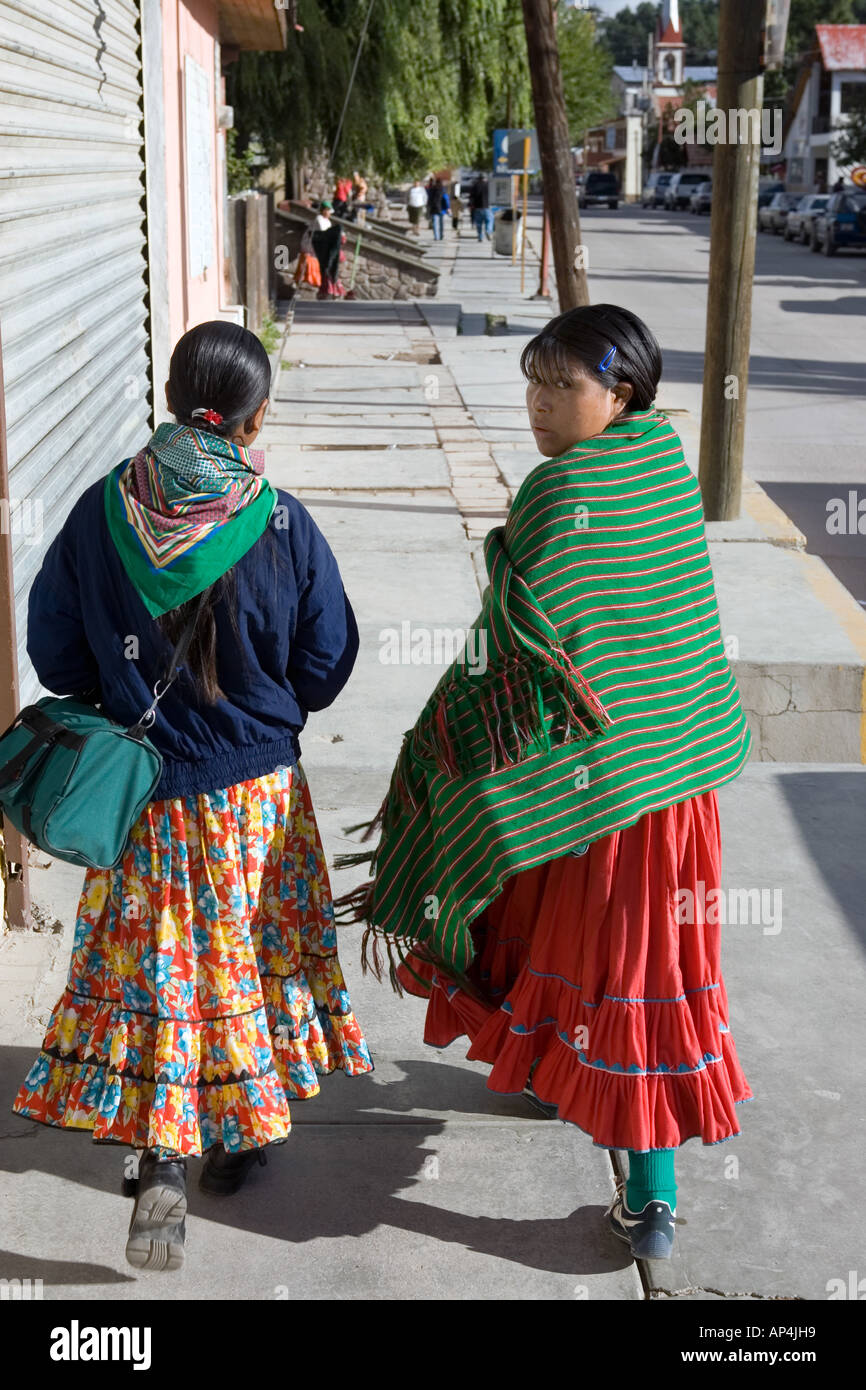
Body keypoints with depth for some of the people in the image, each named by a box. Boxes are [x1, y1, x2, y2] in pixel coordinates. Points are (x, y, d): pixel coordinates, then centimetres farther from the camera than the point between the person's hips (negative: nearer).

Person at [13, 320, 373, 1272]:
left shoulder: (102, 513, -12)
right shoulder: (283, 526, -15)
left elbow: (54, 656, -3)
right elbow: (324, 668, -5)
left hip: (147, 793, 1)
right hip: (260, 789, 0)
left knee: (154, 964, 10)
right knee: (249, 952, 17)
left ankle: (162, 1158, 0)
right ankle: (240, 1131, 31)